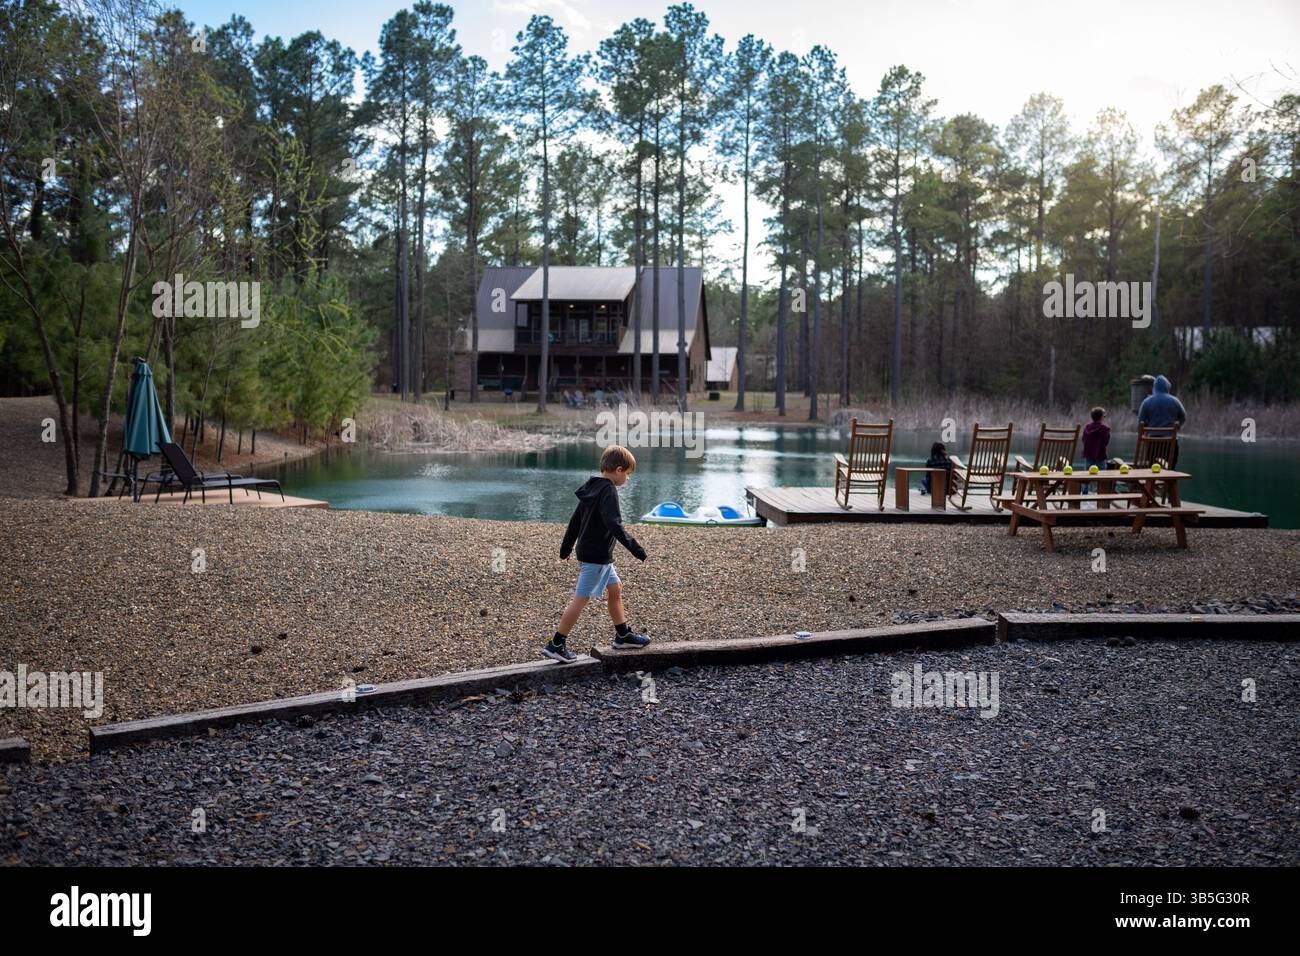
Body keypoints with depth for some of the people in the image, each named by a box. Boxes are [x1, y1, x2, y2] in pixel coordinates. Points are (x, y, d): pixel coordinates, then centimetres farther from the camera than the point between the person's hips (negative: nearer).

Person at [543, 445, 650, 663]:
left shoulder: (592, 488, 9)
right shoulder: (608, 491, -19)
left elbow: (575, 519, 17)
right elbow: (614, 525, -29)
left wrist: (566, 547, 25)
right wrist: (634, 548, -25)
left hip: (592, 553, 10)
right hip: (596, 557, -10)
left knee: (615, 588, 20)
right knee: (580, 599, -5)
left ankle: (623, 635, 31)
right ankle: (556, 645, 0)